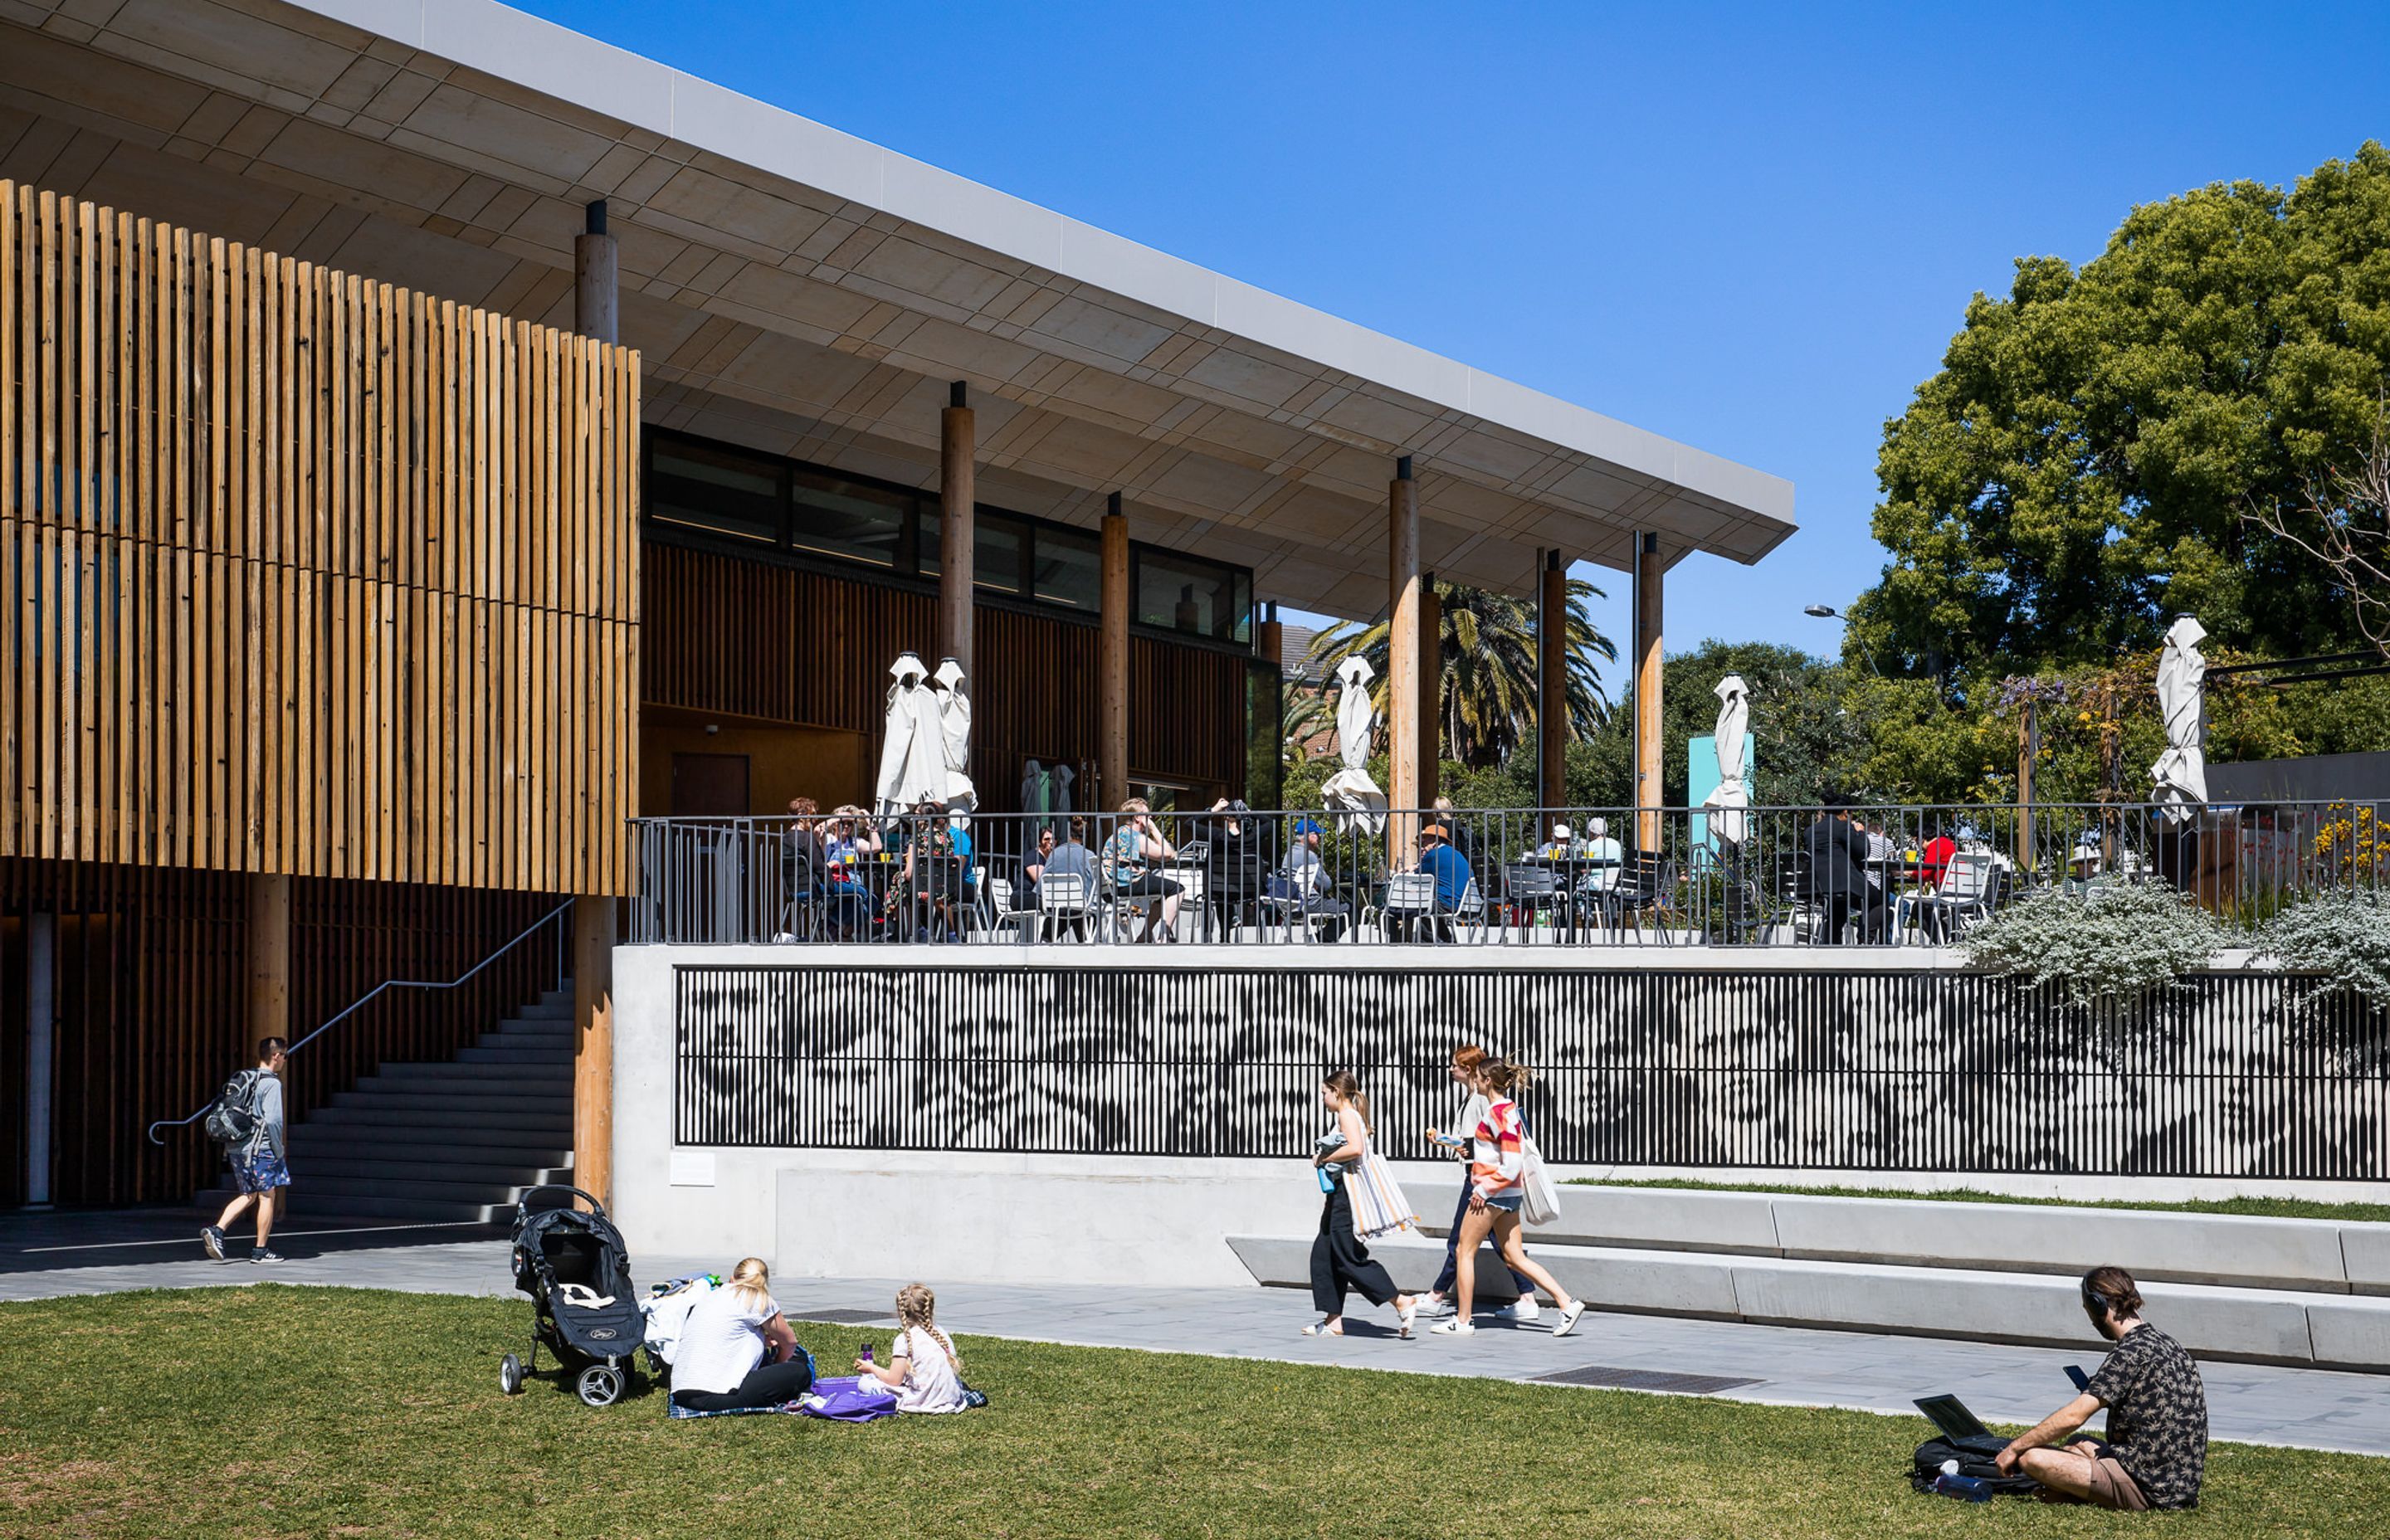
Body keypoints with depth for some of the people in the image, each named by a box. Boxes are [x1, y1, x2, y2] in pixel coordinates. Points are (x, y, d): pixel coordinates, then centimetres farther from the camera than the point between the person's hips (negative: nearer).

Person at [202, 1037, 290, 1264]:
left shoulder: (245, 1079, 13)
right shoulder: (272, 1083, -12)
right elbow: (273, 1120, -20)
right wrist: (279, 1151, -9)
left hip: (237, 1148, 8)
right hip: (261, 1149, -8)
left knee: (247, 1195, 17)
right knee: (268, 1196, 4)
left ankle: (217, 1230, -1)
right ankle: (260, 1250, 7)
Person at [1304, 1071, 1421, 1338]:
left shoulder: (1347, 1114, -11)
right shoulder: (1352, 1115, 19)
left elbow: (1355, 1148, -27)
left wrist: (1324, 1158, -17)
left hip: (1347, 1193, -11)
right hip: (1340, 1193, 11)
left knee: (1351, 1257, -10)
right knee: (1324, 1254, 9)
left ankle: (1402, 1302, -9)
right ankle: (1333, 1321, 10)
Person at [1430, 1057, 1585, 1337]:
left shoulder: (1498, 1113, -17)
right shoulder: (1505, 1108, 12)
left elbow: (1512, 1164, -22)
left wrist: (1485, 1189, -18)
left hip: (1494, 1193, -10)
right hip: (1509, 1193, 10)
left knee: (1464, 1250, 2)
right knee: (1515, 1257, 9)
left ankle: (1462, 1321, 8)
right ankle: (1567, 1303, 3)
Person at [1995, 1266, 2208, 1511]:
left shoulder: (2131, 1352, -16)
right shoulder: (2166, 1343, 12)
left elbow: (2073, 1417, -18)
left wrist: (2014, 1447, -10)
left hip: (2148, 1489, -10)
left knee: (2033, 1458, -15)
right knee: (2075, 1444, 29)